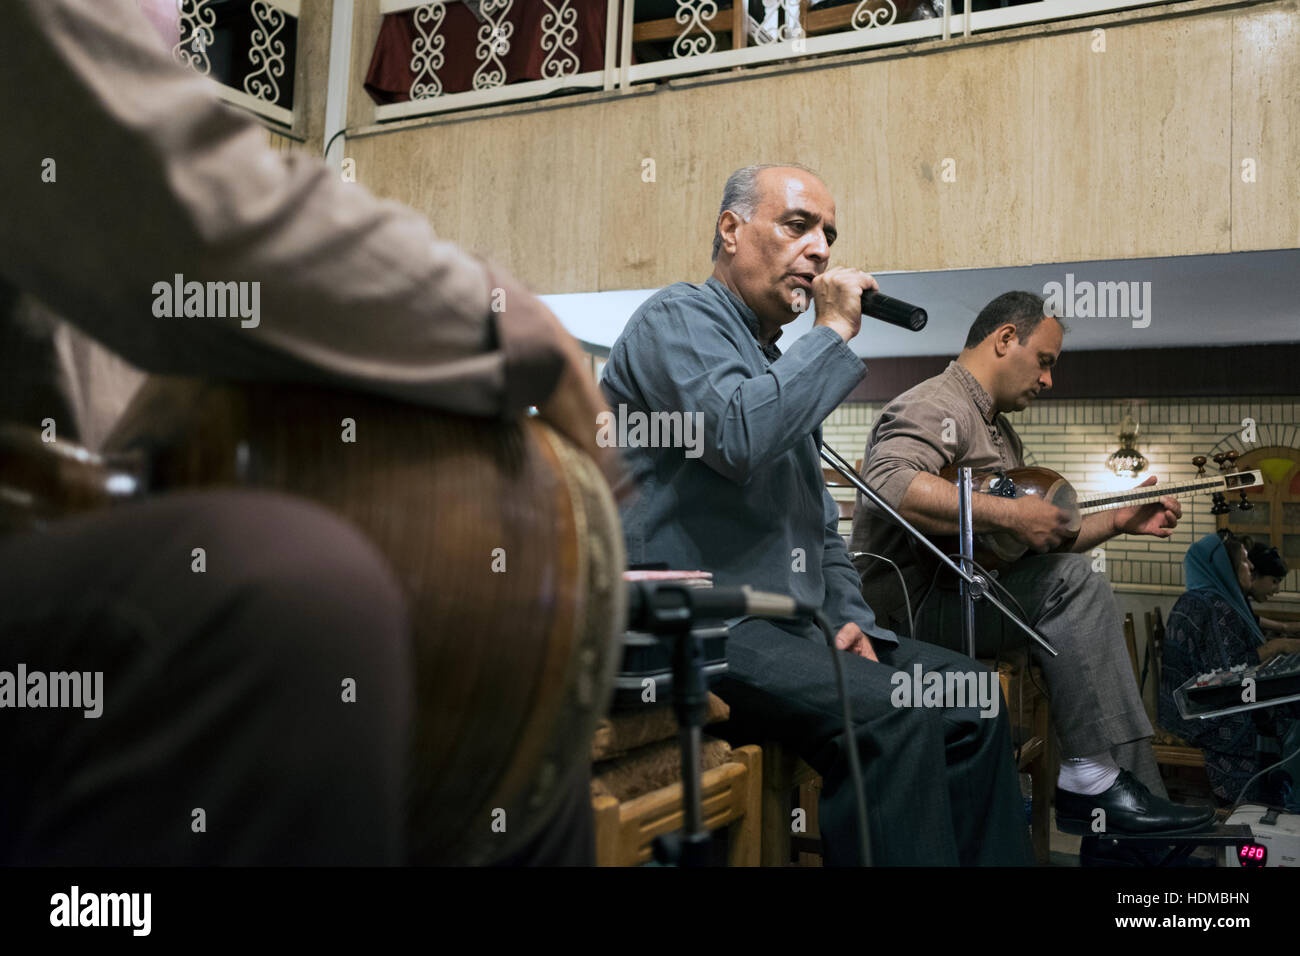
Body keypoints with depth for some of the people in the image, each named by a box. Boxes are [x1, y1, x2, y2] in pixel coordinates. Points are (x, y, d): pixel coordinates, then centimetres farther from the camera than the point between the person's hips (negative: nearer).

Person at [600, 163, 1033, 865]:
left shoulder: (779, 362, 26)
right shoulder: (679, 317, -3)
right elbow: (738, 437, -25)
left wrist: (849, 617, 9)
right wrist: (834, 332, -11)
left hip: (794, 626, 10)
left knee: (970, 692, -1)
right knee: (890, 712, -28)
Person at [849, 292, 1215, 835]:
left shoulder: (999, 433, 24)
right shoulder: (937, 406, -11)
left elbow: (1040, 544, 24)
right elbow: (888, 485, -33)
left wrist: (1118, 521, 13)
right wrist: (1009, 513, -28)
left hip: (958, 594, 10)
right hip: (907, 601, -10)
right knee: (1072, 583, -22)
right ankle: (1097, 777, -15)